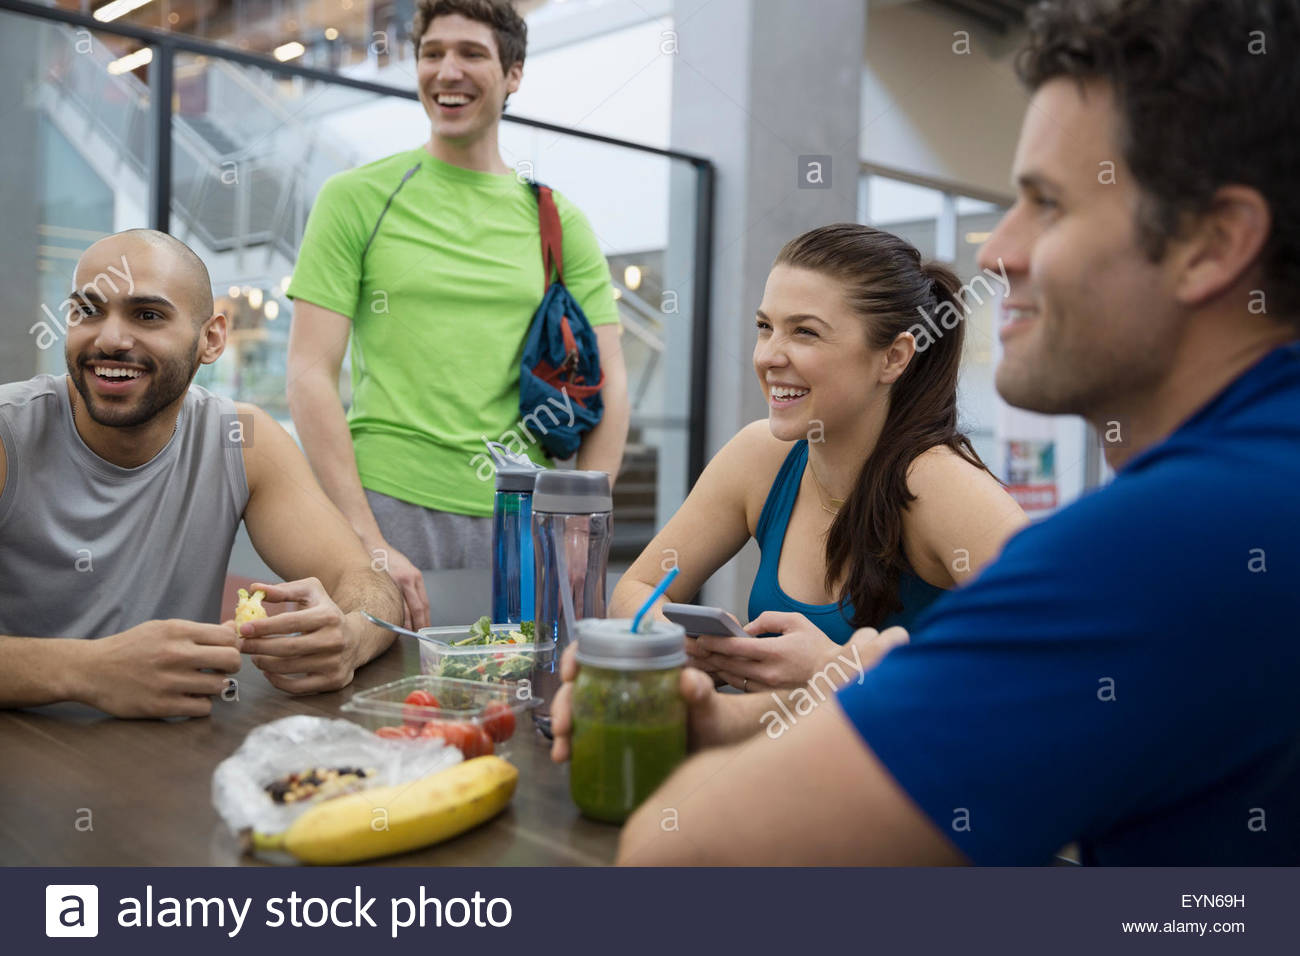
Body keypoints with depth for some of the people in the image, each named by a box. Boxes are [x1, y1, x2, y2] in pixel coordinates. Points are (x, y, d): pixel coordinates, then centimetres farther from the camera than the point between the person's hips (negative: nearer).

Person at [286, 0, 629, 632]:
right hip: (388, 504, -2)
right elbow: (310, 374, -2)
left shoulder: (557, 220, 10)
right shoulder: (356, 198, 5)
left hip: (520, 517, 2)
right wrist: (369, 544, -12)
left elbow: (607, 385, 6)